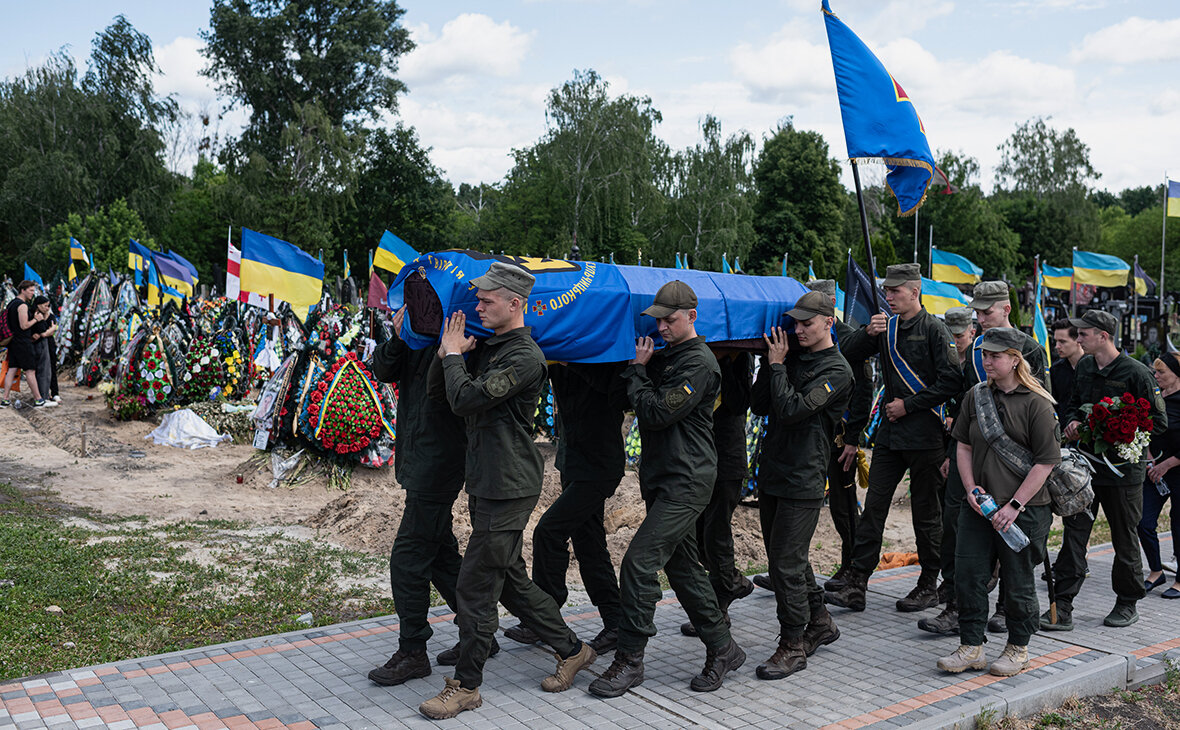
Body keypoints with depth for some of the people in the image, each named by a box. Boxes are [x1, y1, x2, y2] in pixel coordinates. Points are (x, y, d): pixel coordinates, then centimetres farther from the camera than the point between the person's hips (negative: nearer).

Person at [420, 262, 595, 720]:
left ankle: (466, 686, 11)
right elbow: (437, 388, 14)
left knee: (475, 587, -3)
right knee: (511, 580, 17)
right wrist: (450, 351, -2)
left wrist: (453, 354, -9)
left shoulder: (524, 356, -16)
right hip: (488, 484, 10)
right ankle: (572, 651, 31)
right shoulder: (488, 348, 13)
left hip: (509, 487, -10)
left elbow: (466, 399, -23)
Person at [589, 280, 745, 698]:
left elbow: (657, 412, -20)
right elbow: (635, 402, 18)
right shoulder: (665, 357, 16)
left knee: (639, 562, -12)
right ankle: (722, 649, 25)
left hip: (686, 482, -10)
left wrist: (638, 371, -7)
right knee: (683, 567, 14)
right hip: (663, 479, 10)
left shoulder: (699, 364, -13)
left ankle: (629, 660, -2)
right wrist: (638, 368, 4)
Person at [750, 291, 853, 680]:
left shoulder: (836, 371, -9)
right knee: (785, 558, 15)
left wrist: (777, 365, -11)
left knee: (786, 562, -7)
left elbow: (793, 409, -21)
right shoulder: (794, 359, 14)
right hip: (772, 474, 8)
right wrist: (770, 362, 2)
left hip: (803, 482, -8)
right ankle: (820, 622, 32)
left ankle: (793, 645, 5)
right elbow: (759, 406, 8)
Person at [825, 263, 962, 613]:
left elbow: (951, 380, -12)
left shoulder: (933, 329, -7)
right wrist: (867, 333, -7)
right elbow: (846, 355, 11)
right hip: (890, 433, 6)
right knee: (873, 506, 2)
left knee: (926, 512, 6)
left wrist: (908, 405, -13)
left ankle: (929, 586, 19)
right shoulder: (886, 327, 11)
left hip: (924, 436, -6)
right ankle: (855, 586, 3)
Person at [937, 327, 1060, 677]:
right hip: (979, 505, 5)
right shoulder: (975, 395, 7)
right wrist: (971, 488, -2)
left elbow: (1046, 461, -10)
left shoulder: (1036, 403, -9)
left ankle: (1018, 648, 25)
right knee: (968, 575, 2)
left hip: (1024, 509, -4)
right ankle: (971, 647, 14)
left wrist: (1014, 505, -14)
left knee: (1018, 582, 8)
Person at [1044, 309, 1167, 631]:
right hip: (1085, 463, 5)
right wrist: (1072, 422, 1)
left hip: (1122, 468, -5)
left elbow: (1158, 422, -9)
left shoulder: (1137, 373, -11)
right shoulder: (1083, 367, 8)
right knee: (1074, 534, 0)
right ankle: (1062, 608, 2)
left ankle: (1127, 604, 27)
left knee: (1125, 538, 10)